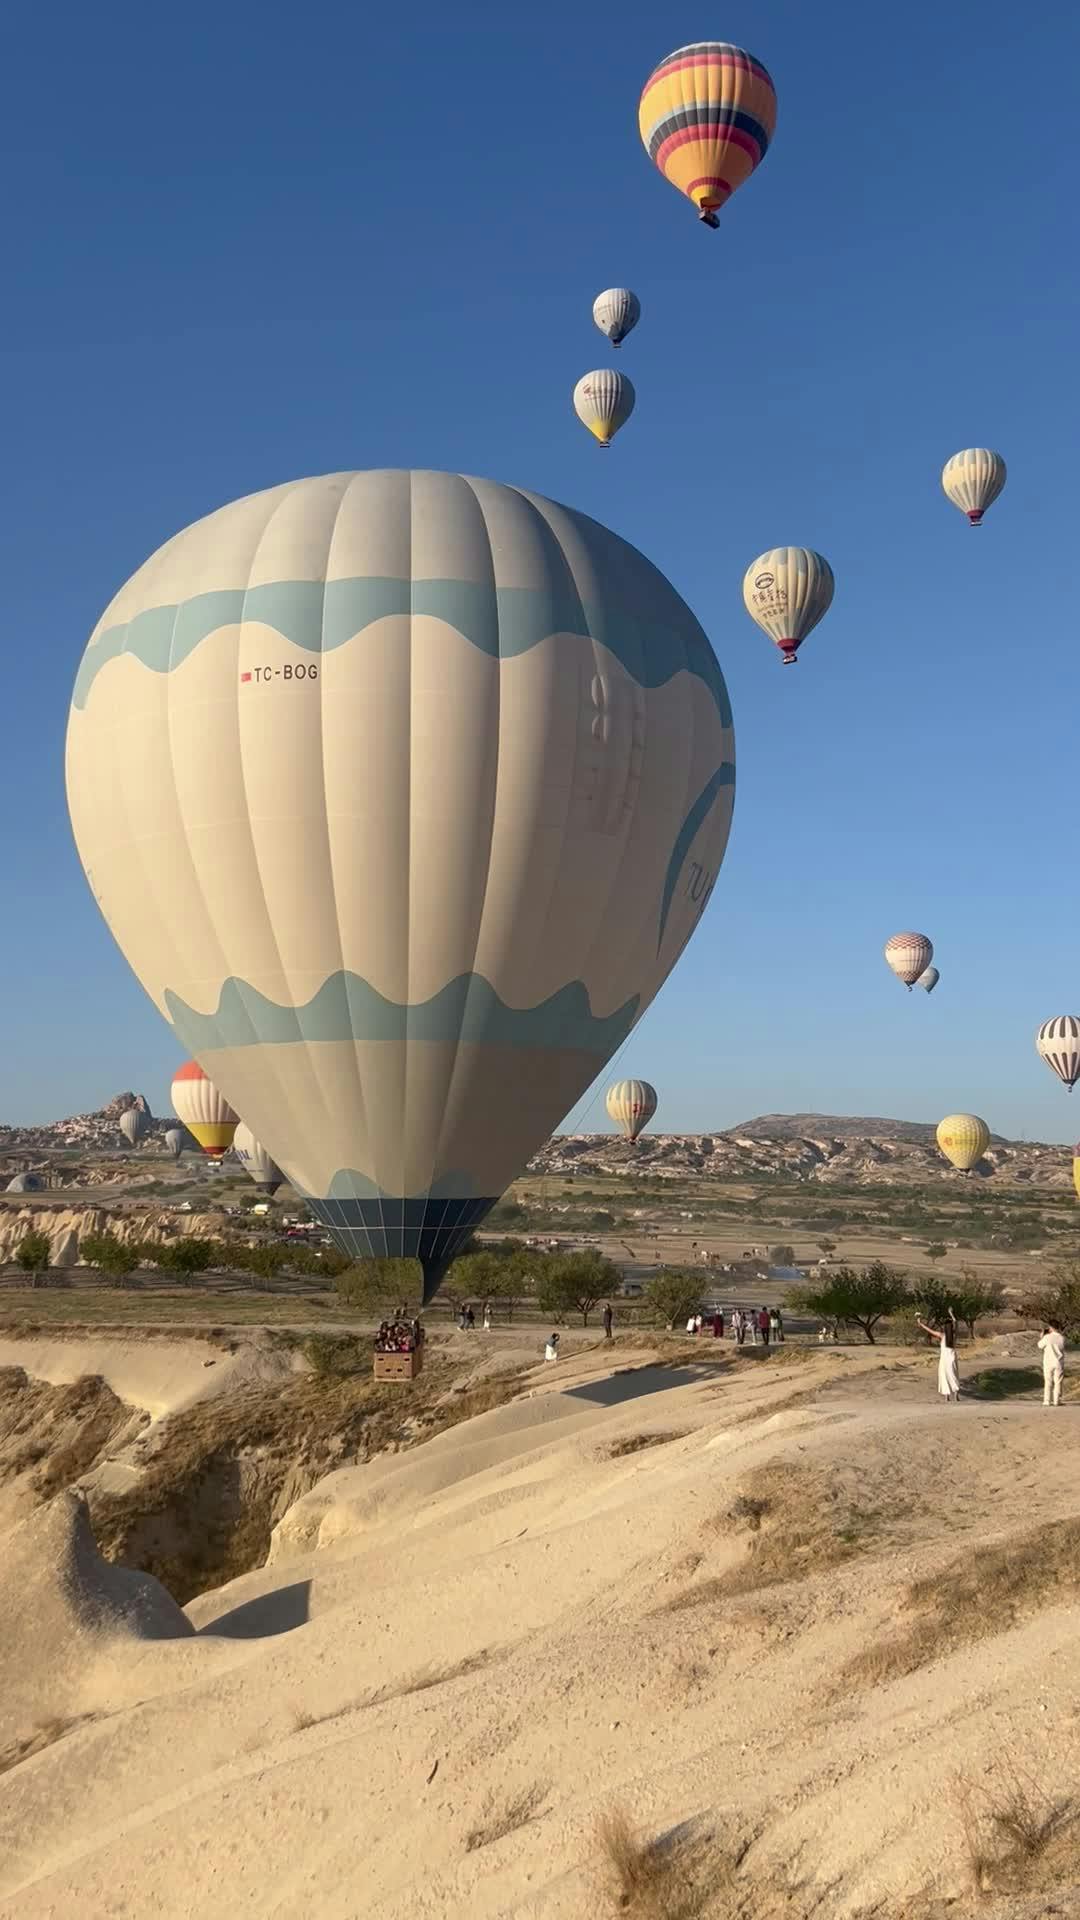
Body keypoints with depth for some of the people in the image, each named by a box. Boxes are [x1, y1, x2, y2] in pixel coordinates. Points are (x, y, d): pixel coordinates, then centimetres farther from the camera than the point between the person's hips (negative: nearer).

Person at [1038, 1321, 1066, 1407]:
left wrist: (1042, 1336, 14)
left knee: (1048, 1382, 6)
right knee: (1058, 1382, 7)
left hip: (1048, 1363, -1)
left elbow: (1040, 1346, 1)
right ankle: (1056, 1401, 5)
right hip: (1059, 1363, 1)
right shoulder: (1062, 1338, -5)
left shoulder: (1047, 1337, -12)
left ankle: (1047, 1401, 5)